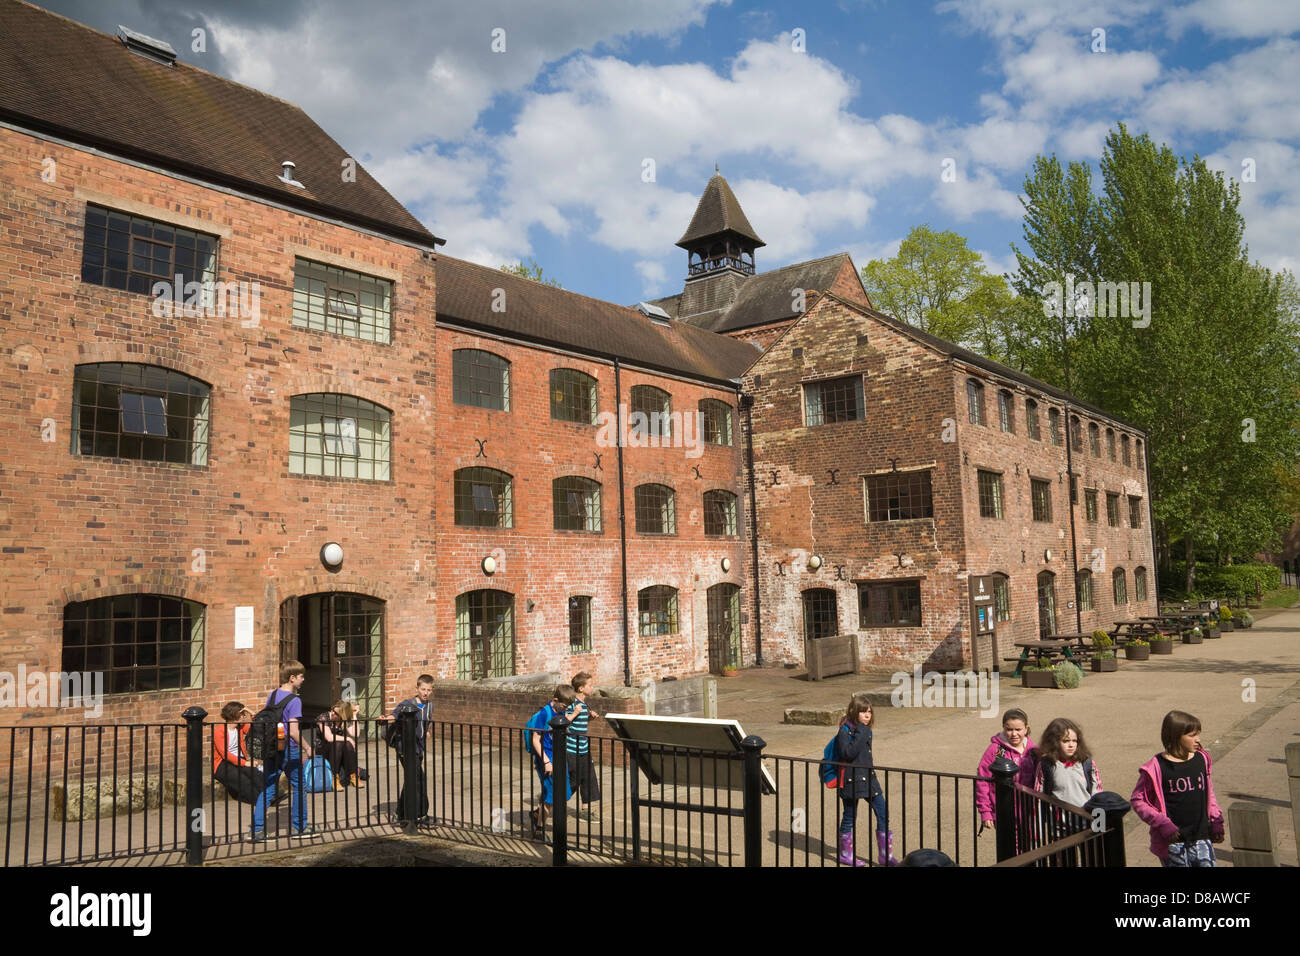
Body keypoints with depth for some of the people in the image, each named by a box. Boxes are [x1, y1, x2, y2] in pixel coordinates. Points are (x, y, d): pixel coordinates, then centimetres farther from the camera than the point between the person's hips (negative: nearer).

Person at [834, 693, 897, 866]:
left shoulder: (866, 731, 9)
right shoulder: (845, 731, -14)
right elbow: (848, 753, -27)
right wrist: (860, 733, -26)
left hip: (868, 777, 7)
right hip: (851, 779, -7)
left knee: (883, 813, 4)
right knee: (849, 817, 6)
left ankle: (886, 855, 14)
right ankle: (845, 854, 23)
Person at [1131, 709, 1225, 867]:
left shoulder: (1202, 759, 5)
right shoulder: (1156, 767, -13)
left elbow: (1209, 794, 19)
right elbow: (1137, 800, -8)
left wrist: (1216, 822, 12)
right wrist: (1163, 824, -14)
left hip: (1202, 839, 4)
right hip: (1173, 843, -4)